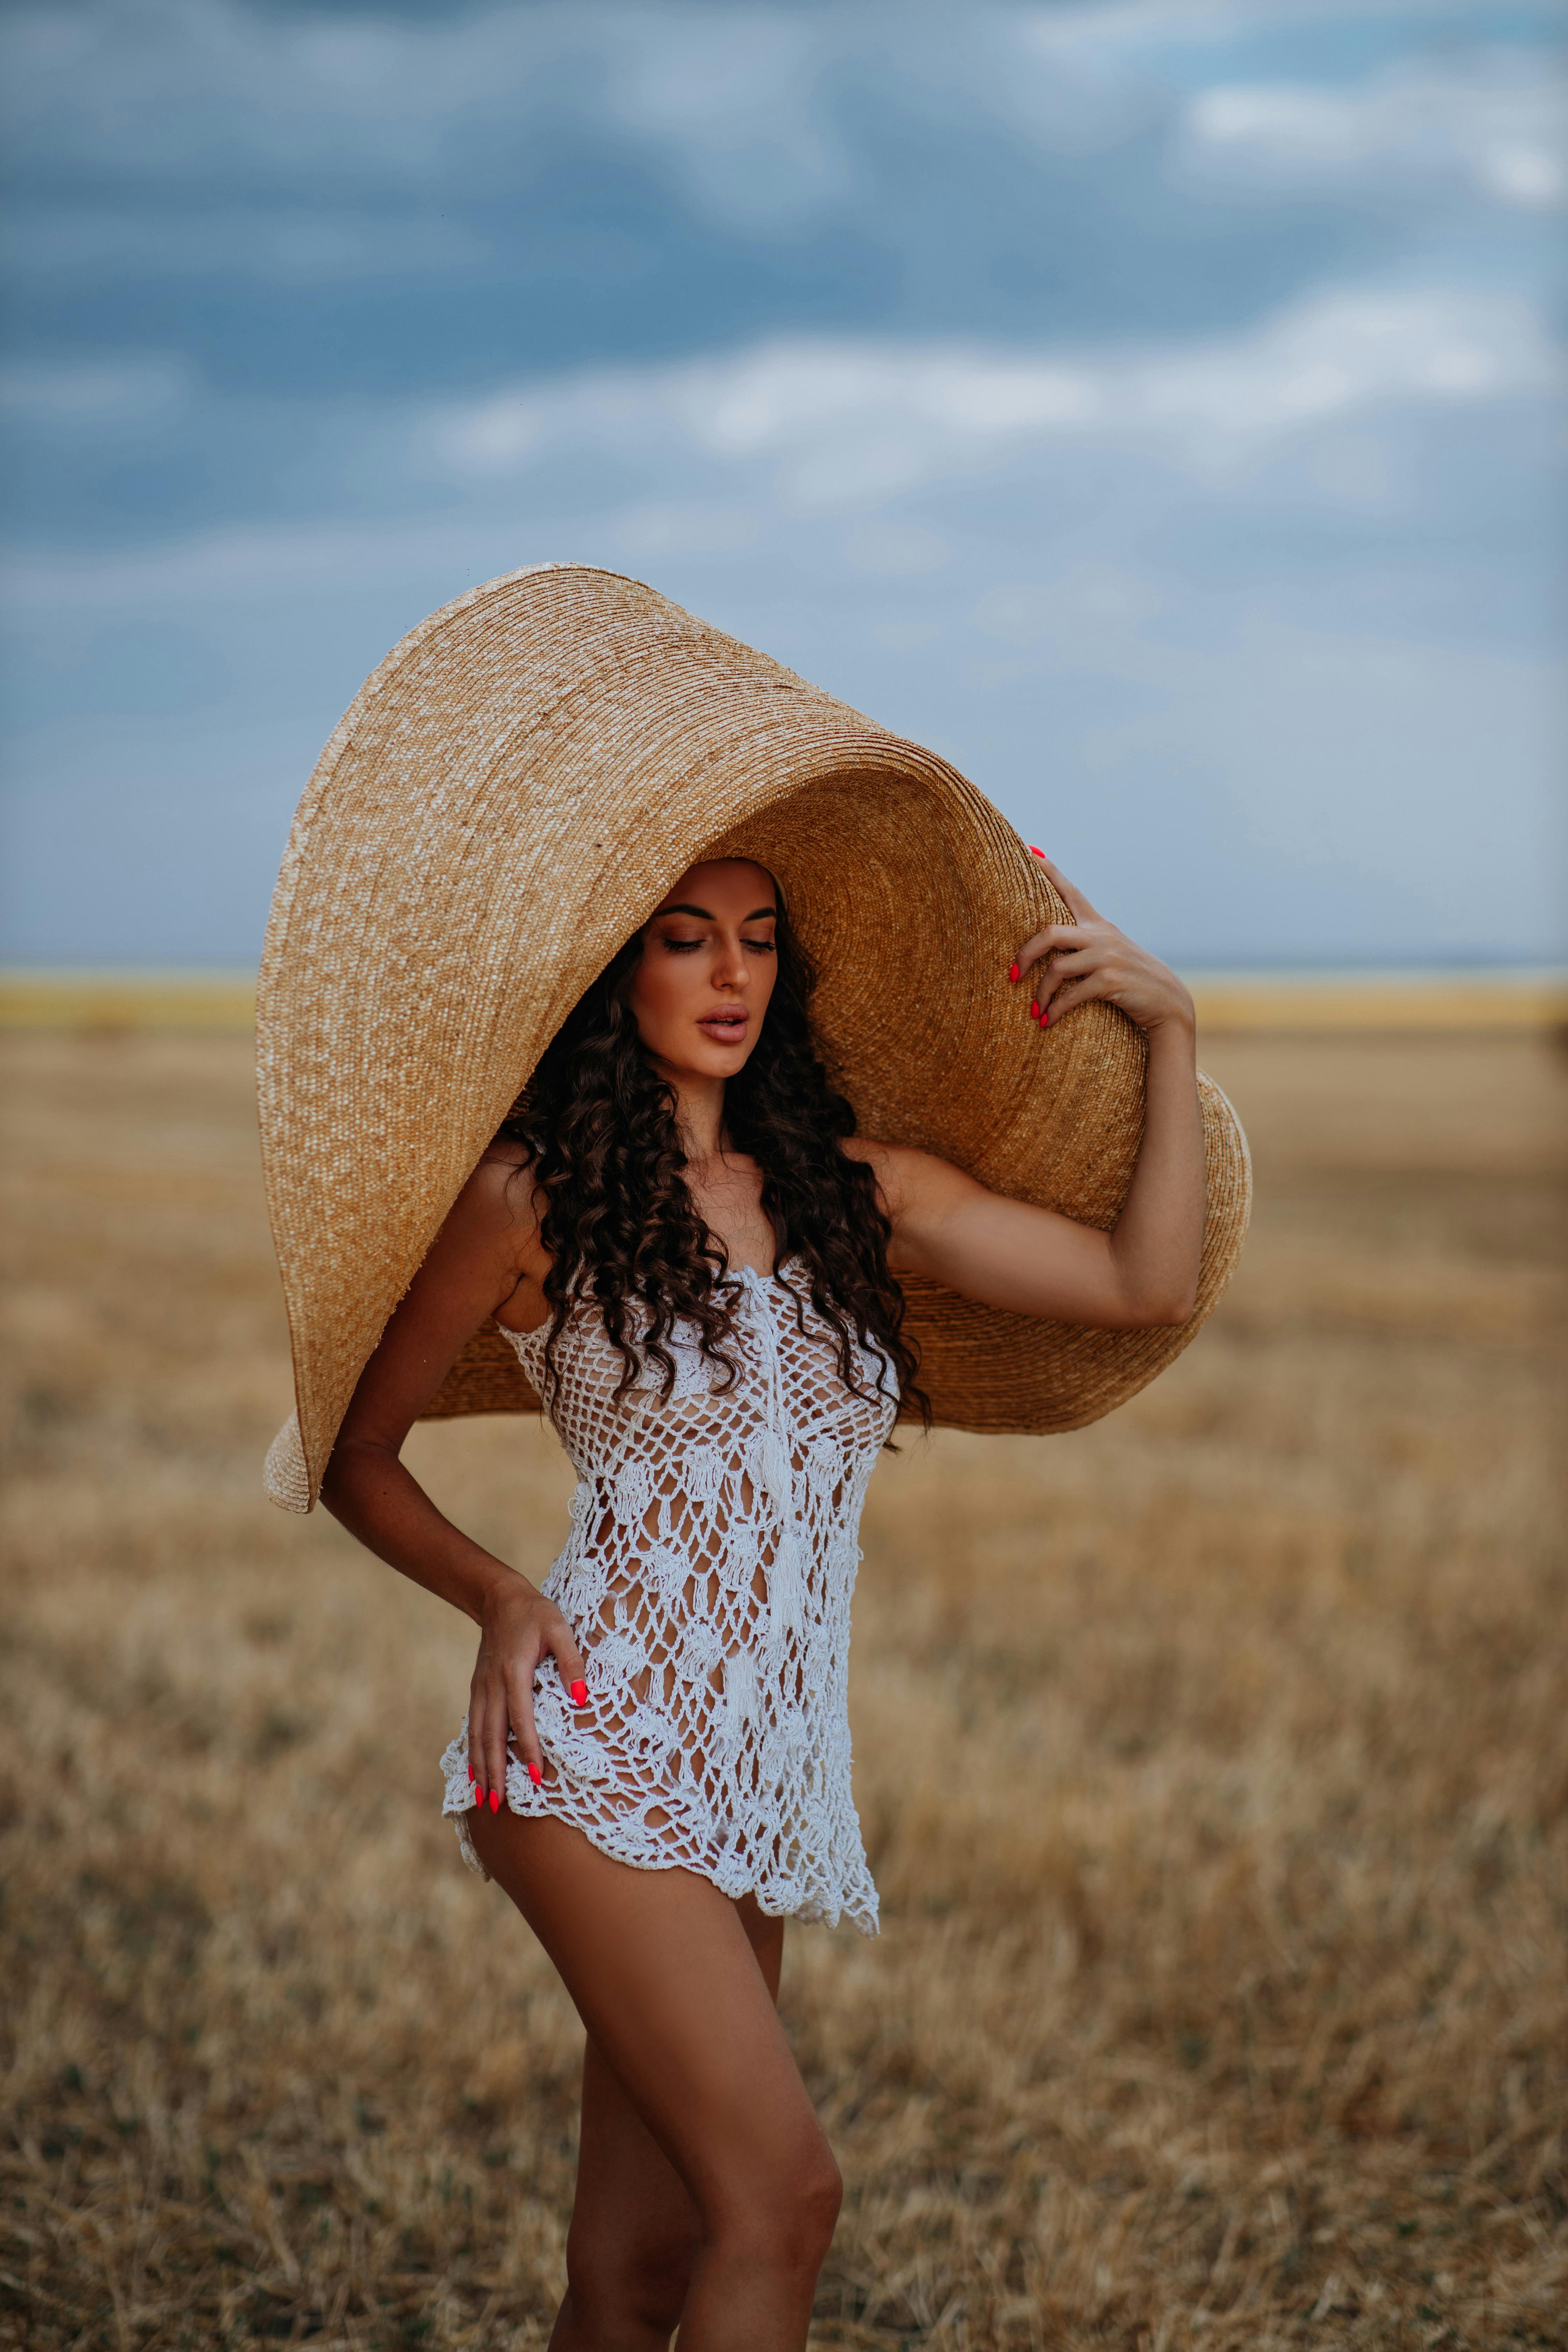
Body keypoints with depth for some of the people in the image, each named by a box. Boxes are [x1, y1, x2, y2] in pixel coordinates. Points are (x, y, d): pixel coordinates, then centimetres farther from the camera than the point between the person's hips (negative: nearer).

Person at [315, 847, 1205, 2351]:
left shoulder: (855, 1189, 12)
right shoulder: (536, 1195, -2)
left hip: (769, 1778, 5)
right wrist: (497, 1599, -9)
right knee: (781, 2194, -15)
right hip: (603, 1748, -5)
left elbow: (1146, 1284, 8)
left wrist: (1168, 1027, 6)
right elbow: (357, 1454, 6)